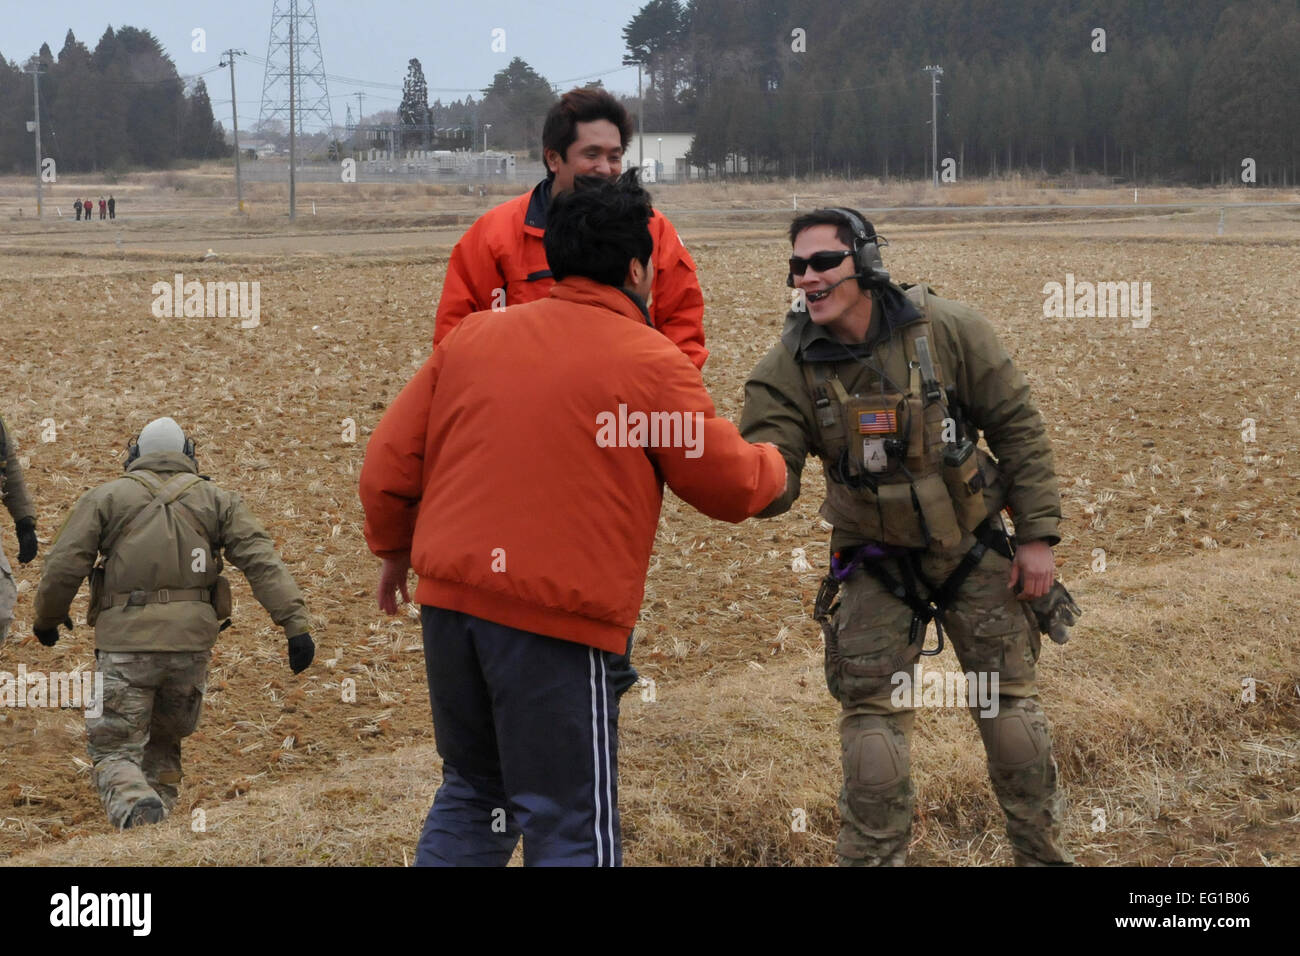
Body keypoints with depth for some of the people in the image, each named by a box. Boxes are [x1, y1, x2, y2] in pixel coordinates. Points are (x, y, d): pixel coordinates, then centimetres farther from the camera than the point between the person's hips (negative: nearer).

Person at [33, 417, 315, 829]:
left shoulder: (106, 497, 8)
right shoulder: (217, 499, 12)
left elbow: (64, 565, 2)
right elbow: (262, 562, 0)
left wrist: (47, 618, 20)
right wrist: (296, 624, -6)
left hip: (126, 643, -2)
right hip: (191, 644, 2)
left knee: (115, 751, 2)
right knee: (164, 744, 23)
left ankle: (137, 809, -27)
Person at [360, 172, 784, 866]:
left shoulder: (470, 336, 8)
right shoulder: (649, 362, -5)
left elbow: (389, 463, 10)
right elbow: (731, 487, 1)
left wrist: (393, 548, 28)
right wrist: (774, 464, 23)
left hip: (449, 599, 6)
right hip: (557, 622, -5)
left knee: (471, 793, 22)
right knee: (570, 831, 2)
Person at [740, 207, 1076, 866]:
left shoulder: (948, 330, -18)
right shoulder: (790, 366, -15)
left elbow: (1017, 427, -9)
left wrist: (1038, 535, -9)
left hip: (973, 548, 0)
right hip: (876, 561, 1)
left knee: (1009, 700, 9)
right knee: (872, 714, -2)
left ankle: (1043, 850, 26)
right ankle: (872, 856, 12)